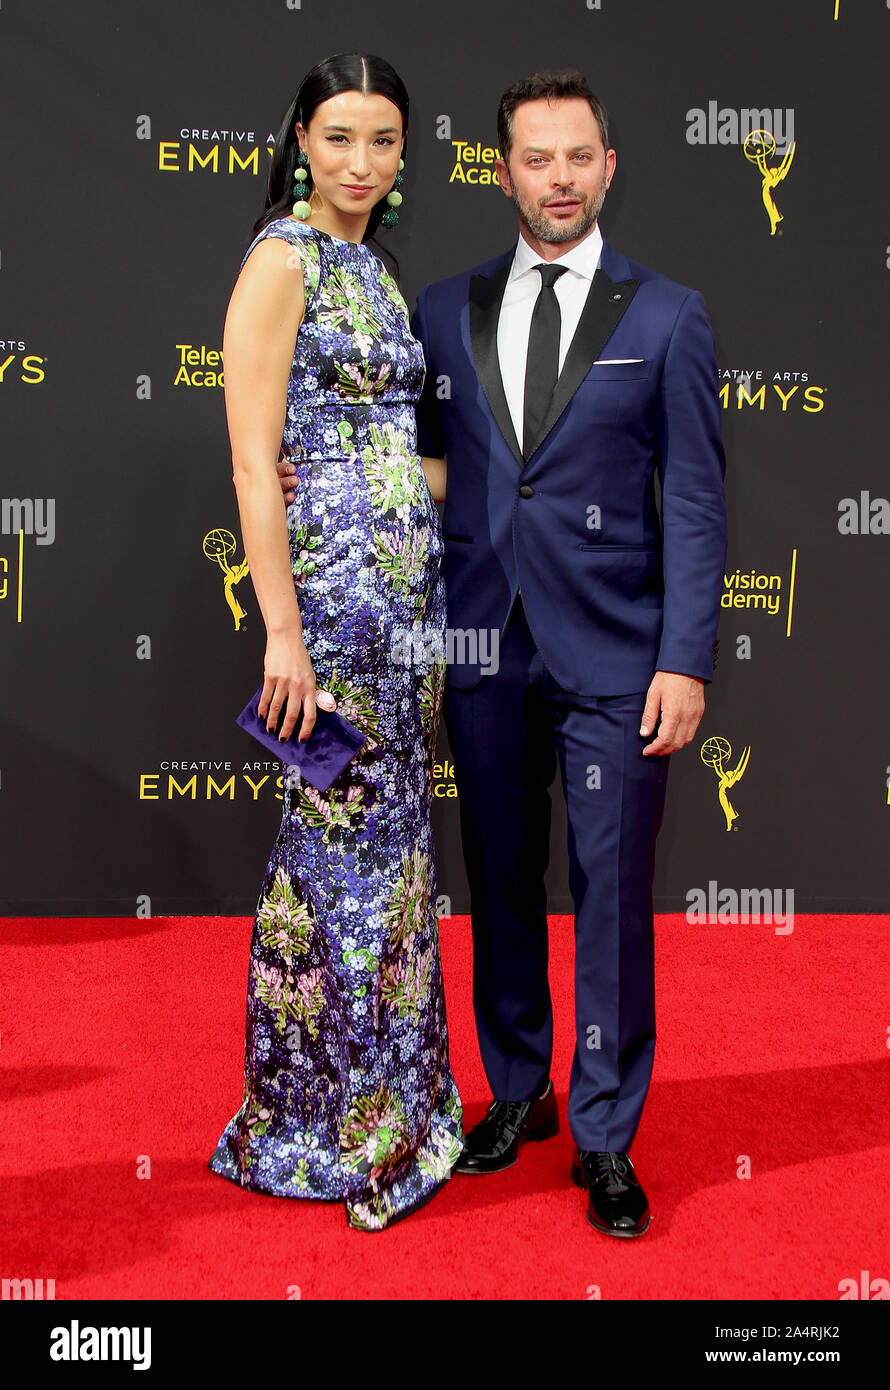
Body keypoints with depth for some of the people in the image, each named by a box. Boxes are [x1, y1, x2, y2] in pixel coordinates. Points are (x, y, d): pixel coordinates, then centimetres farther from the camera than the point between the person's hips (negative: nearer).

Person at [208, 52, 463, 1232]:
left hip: (408, 580, 8)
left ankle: (385, 1102, 29)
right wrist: (284, 632, -19)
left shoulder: (375, 269, 17)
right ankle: (327, 1128, 17)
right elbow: (254, 462, -14)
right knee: (338, 843, 0)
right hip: (330, 582, -8)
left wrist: (428, 595, 16)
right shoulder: (282, 258, -8)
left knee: (390, 840, 13)